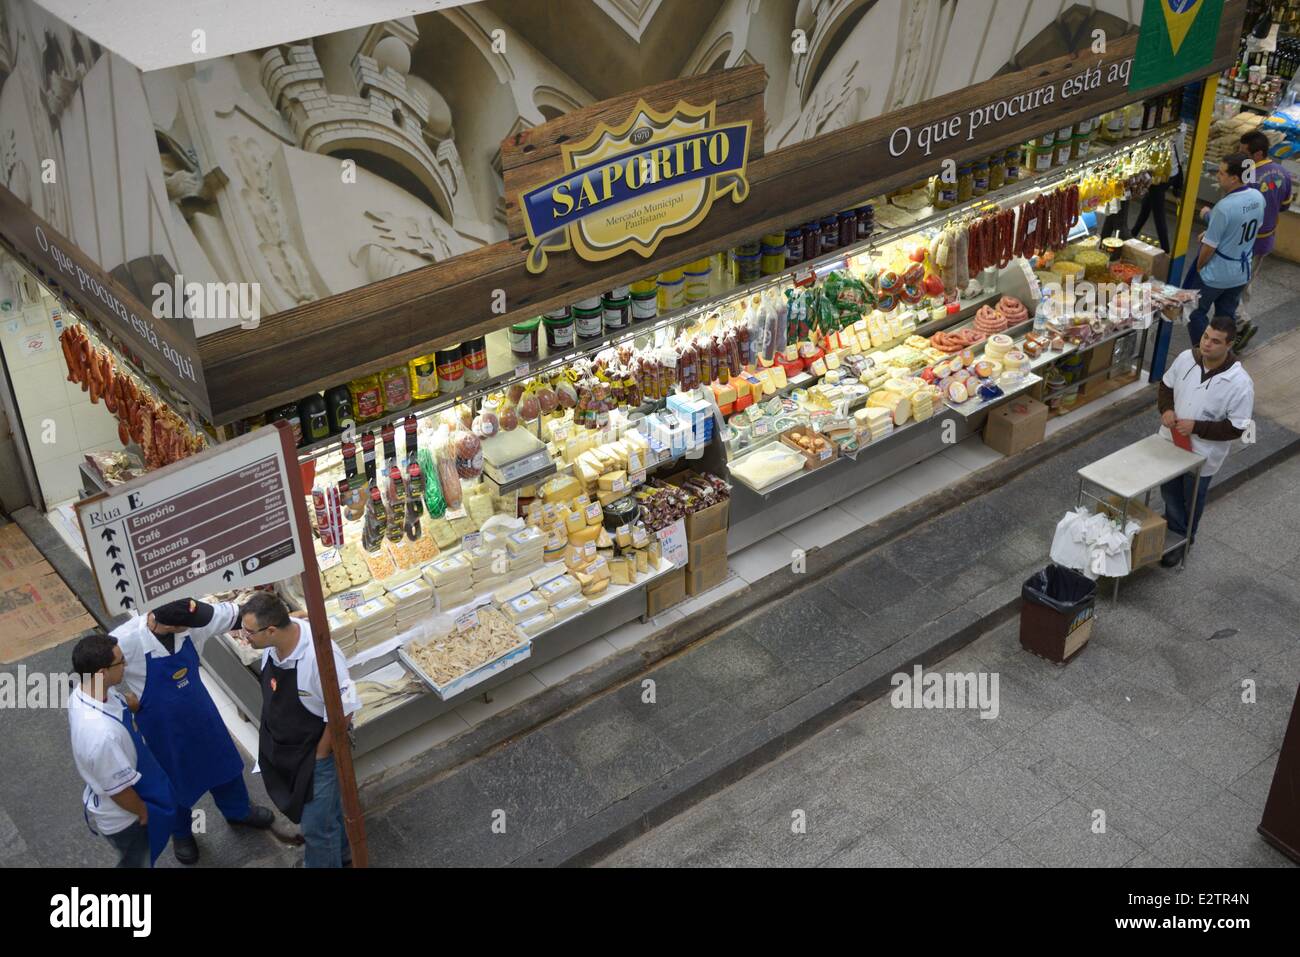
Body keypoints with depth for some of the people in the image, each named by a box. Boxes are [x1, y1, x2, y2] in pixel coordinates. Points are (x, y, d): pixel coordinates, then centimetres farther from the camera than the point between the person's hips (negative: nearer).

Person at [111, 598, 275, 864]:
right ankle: (181, 833, 49)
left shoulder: (193, 623, -25)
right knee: (175, 778, 19)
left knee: (222, 758, 25)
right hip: (160, 724, -4)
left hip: (199, 708, 4)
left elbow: (236, 613, -14)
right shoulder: (126, 640, -36)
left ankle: (238, 811, 54)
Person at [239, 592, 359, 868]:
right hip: (282, 747, 7)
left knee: (316, 826, 6)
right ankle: (343, 855, 53)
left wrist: (321, 753, -15)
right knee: (327, 807, 28)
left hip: (314, 752, -7)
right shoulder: (273, 642, -15)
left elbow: (344, 710, -26)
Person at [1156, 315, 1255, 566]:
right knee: (1169, 493, 25)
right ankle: (1171, 532, 50)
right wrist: (1166, 409, -15)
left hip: (1202, 454, -4)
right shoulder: (1186, 358, -15)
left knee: (1191, 501, 19)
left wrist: (1196, 427, -28)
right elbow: (1166, 385, 4)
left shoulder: (1240, 383, -28)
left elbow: (1236, 428, -21)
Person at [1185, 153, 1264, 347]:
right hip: (1242, 273, 7)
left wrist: (1198, 268, -4)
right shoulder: (1258, 197, -4)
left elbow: (1210, 246, -21)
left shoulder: (1224, 207, -29)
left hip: (1216, 275, -7)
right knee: (1226, 316, 19)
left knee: (1196, 312, 12)